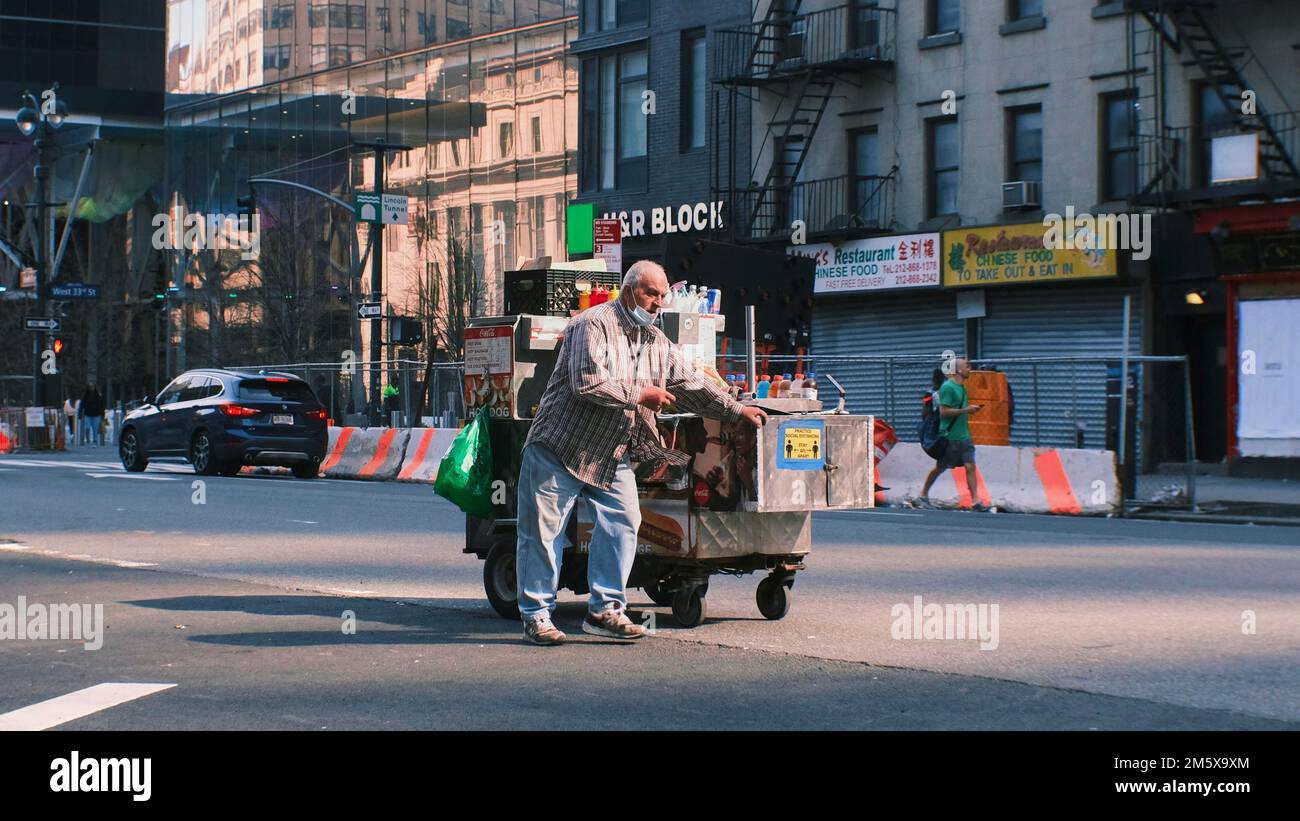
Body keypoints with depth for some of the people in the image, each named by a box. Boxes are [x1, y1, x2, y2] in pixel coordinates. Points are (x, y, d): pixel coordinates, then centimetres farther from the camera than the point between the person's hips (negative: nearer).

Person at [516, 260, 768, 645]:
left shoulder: (657, 343, 12)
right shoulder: (593, 325, -14)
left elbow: (692, 385, 16)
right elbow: (586, 384, -24)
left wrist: (737, 411, 10)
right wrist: (640, 395, -15)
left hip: (611, 455, 7)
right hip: (560, 445, -7)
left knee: (622, 521, -4)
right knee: (542, 530, -4)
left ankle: (604, 610, 4)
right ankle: (536, 616, 4)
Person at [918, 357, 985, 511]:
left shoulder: (961, 387, 14)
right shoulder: (947, 387, -14)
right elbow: (943, 412, -19)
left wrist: (970, 409, 11)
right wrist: (966, 410, -19)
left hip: (963, 436, 7)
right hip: (949, 436, -7)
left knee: (970, 466, -4)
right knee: (939, 468, 5)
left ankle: (975, 501, -8)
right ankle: (923, 495, 21)